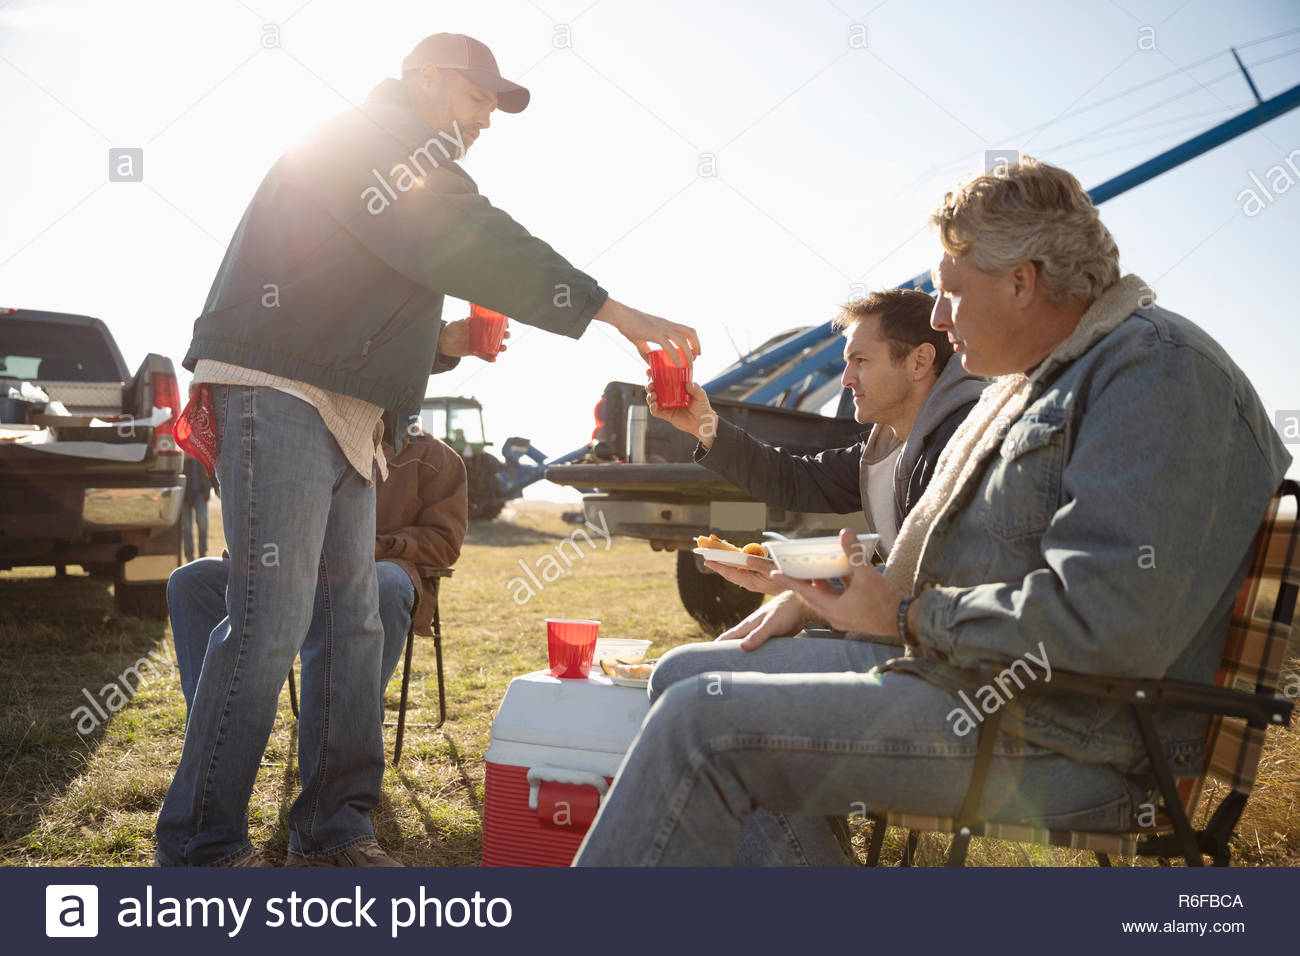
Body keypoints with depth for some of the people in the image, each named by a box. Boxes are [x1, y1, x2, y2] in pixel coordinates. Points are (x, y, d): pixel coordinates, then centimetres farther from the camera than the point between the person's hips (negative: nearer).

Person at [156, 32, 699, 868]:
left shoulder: (404, 163, 28)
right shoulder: (378, 133, -3)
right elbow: (471, 242, -19)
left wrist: (445, 343, 11)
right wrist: (617, 314, -22)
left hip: (342, 412, 10)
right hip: (278, 391, -10)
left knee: (353, 620, 7)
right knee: (272, 618, -14)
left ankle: (338, 826, 15)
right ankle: (201, 845, -4)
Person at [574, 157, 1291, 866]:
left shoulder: (1160, 369, -15)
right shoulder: (1027, 385, 19)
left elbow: (1106, 624, -27)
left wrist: (904, 616, -15)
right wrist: (817, 594, 10)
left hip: (1063, 748, -11)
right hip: (945, 671, 11)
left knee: (702, 719, -20)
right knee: (684, 672, 8)